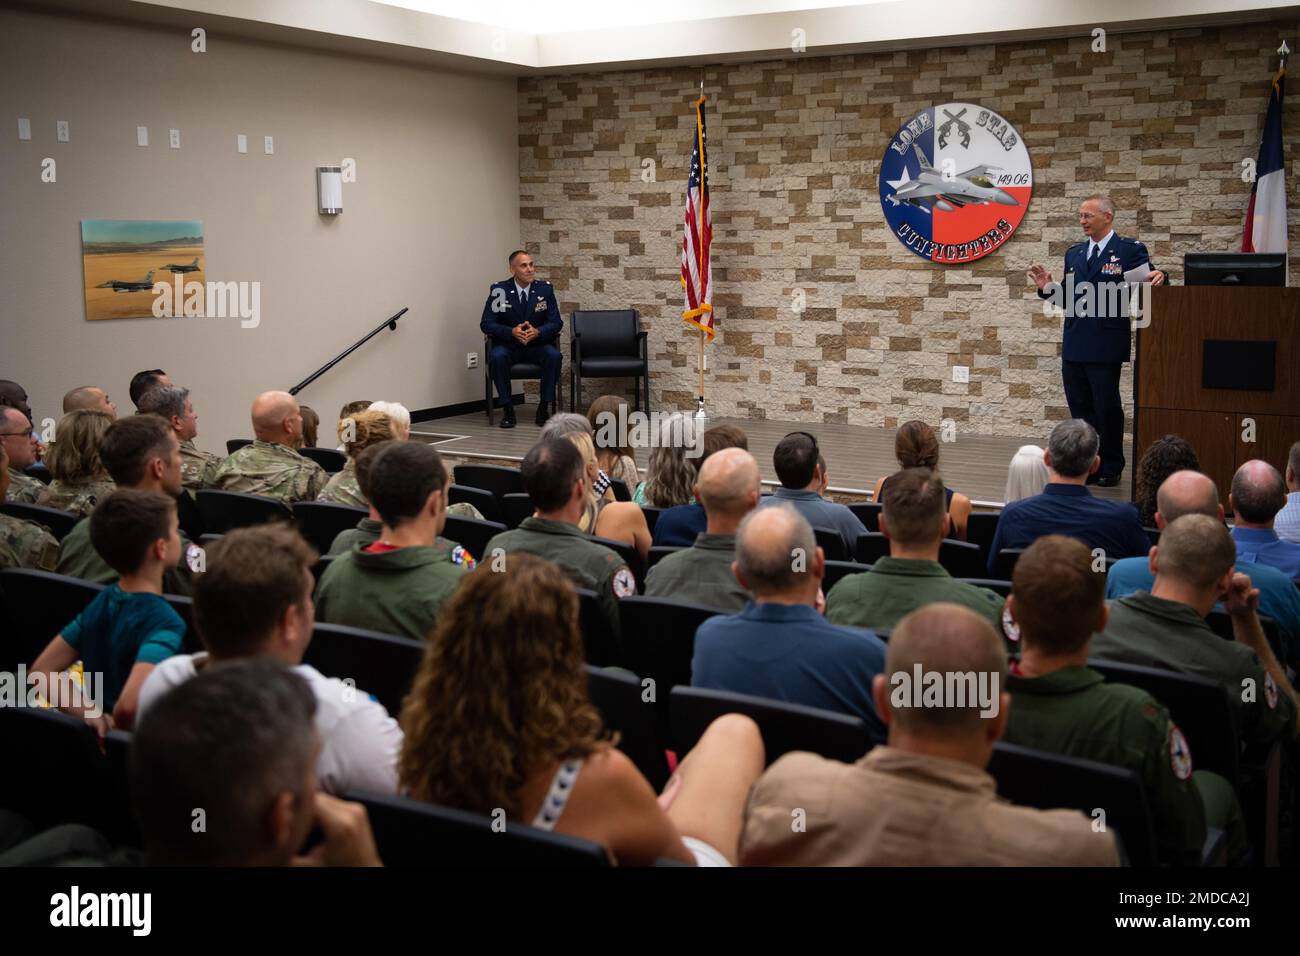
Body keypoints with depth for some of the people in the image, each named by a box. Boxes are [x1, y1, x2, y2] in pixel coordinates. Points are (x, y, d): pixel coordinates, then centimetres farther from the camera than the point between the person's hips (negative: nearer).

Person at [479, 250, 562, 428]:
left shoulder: (545, 289, 1)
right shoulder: (499, 290, -4)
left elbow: (556, 322, -1)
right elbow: (486, 324, -8)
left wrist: (537, 332, -23)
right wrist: (512, 332, -25)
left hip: (538, 345, 1)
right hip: (508, 345, -1)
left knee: (554, 355, -30)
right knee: (496, 357, -33)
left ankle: (544, 407, -17)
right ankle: (508, 409, -20)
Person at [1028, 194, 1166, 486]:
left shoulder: (1130, 250, -3)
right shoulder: (1074, 253, 14)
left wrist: (1156, 278, -28)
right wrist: (1047, 286, -2)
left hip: (1106, 348, -6)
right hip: (1074, 347, 6)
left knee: (1107, 409, 2)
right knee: (1080, 409, 11)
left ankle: (1111, 468, 15)